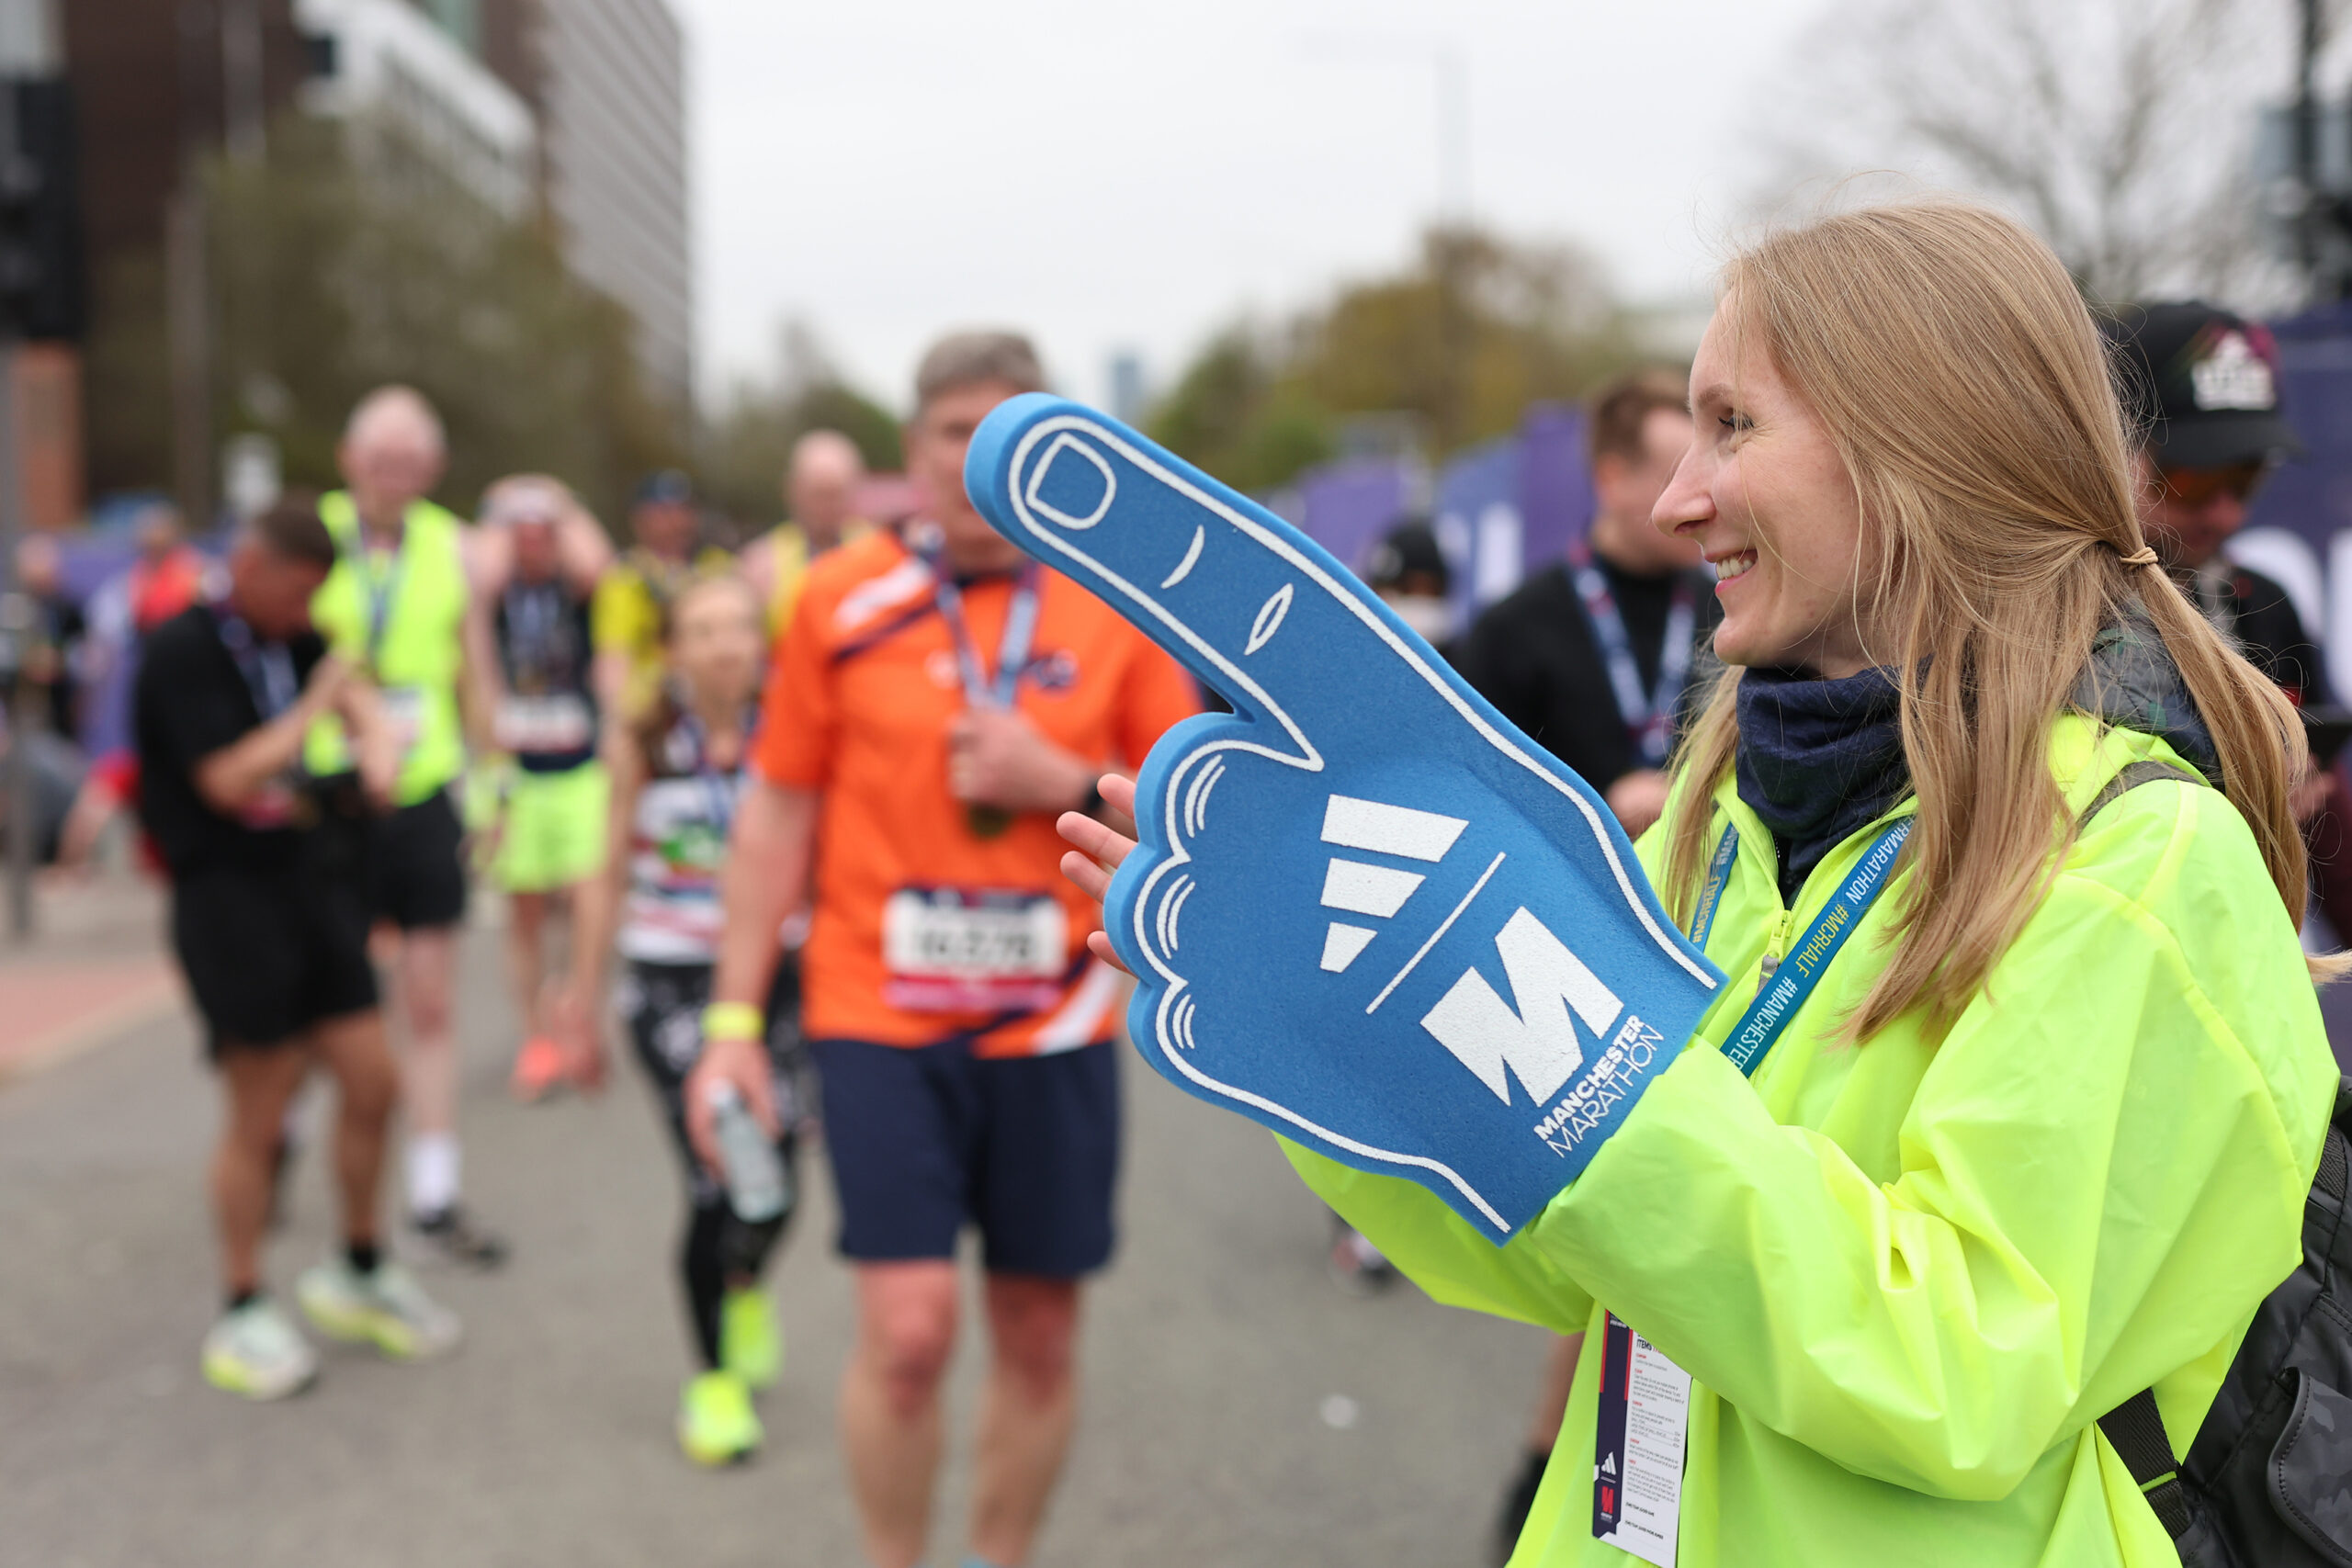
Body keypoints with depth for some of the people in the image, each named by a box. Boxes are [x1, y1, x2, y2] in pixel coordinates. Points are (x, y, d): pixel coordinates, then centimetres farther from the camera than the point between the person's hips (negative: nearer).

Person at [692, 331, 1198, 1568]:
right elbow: (777, 815, 4)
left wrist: (1064, 785, -14)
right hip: (880, 1015, -1)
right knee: (907, 1328, -9)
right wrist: (734, 1019, 2)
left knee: (1038, 1334, 9)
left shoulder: (1118, 607, 1)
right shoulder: (843, 598, -1)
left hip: (1053, 1023, 2)